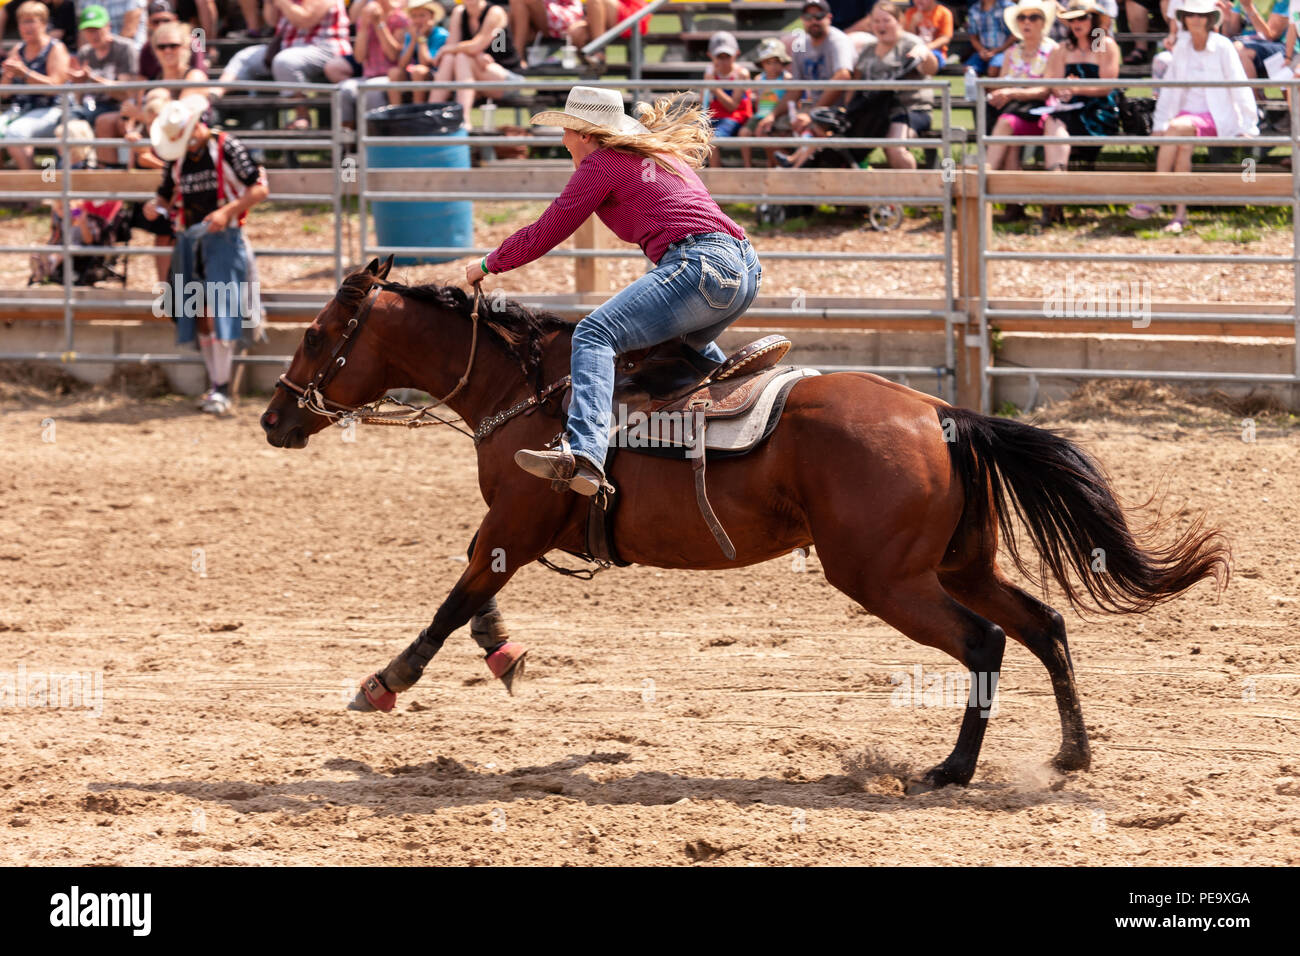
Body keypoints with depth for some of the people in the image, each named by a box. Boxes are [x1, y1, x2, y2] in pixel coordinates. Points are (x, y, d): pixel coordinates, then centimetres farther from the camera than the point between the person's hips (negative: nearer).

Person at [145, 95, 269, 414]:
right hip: (189, 241, 6)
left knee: (217, 312, -13)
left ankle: (221, 389, -10)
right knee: (199, 315, 6)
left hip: (222, 238, -6)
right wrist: (155, 207, -5)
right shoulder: (176, 158, 11)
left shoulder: (228, 148, -7)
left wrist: (227, 211, -21)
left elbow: (259, 189, -8)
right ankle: (216, 385, 14)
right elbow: (166, 195, 19)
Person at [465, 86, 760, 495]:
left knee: (594, 334, -19)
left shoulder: (601, 163, 5)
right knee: (694, 344, 39)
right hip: (746, 268, 9)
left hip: (700, 265, -9)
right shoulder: (666, 155, 29)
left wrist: (487, 264, 22)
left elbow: (543, 234, 8)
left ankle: (584, 457, -42)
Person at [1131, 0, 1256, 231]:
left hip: (1216, 119, -4)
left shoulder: (1223, 47, -4)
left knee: (1177, 128, -32)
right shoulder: (1181, 50, 11)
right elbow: (1169, 90, 17)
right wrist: (1159, 125, 11)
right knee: (1184, 142, -31)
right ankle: (1180, 213, -35)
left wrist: (1247, 127, -5)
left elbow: (1240, 88, -3)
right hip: (1187, 114, 4)